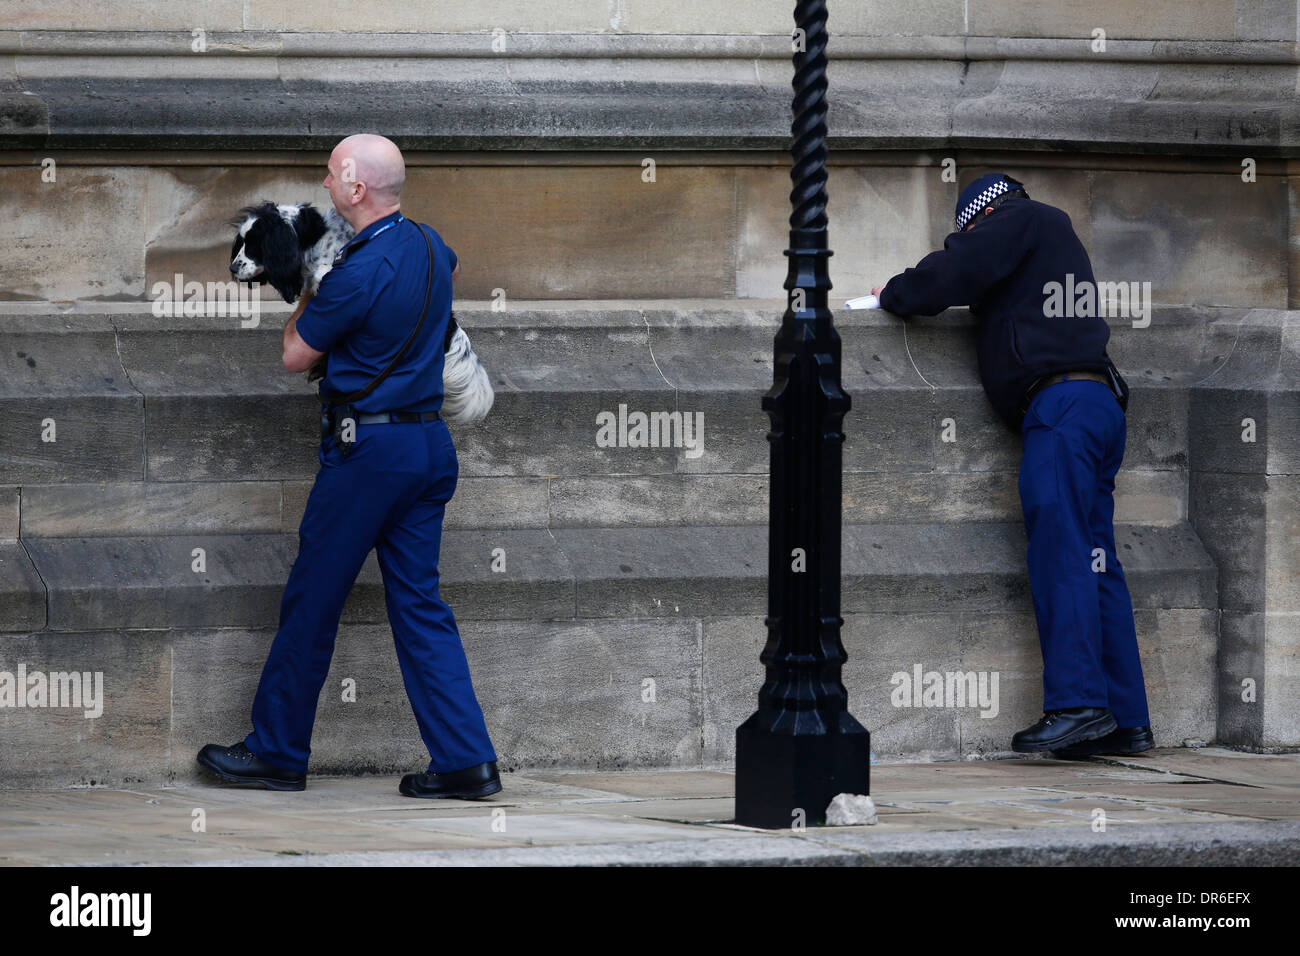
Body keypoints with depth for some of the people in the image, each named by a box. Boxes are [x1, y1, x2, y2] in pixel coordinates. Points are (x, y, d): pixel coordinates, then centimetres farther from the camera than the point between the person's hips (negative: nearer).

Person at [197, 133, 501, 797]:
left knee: (312, 600, 3)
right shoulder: (428, 245, 7)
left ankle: (277, 752, 11)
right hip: (431, 443, 8)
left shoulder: (358, 273, -20)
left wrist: (308, 296, 12)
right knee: (420, 604, 8)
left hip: (368, 448, -8)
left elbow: (295, 355, -7)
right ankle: (465, 760, 0)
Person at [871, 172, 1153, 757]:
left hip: (1062, 402, -9)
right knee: (1093, 563, 4)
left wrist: (894, 294, 10)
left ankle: (1076, 703, -27)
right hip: (1102, 402, 9)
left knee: (1059, 558, -17)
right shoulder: (1056, 235, 33)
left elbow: (950, 274, -6)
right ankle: (1126, 720, -1)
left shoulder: (1020, 221, 5)